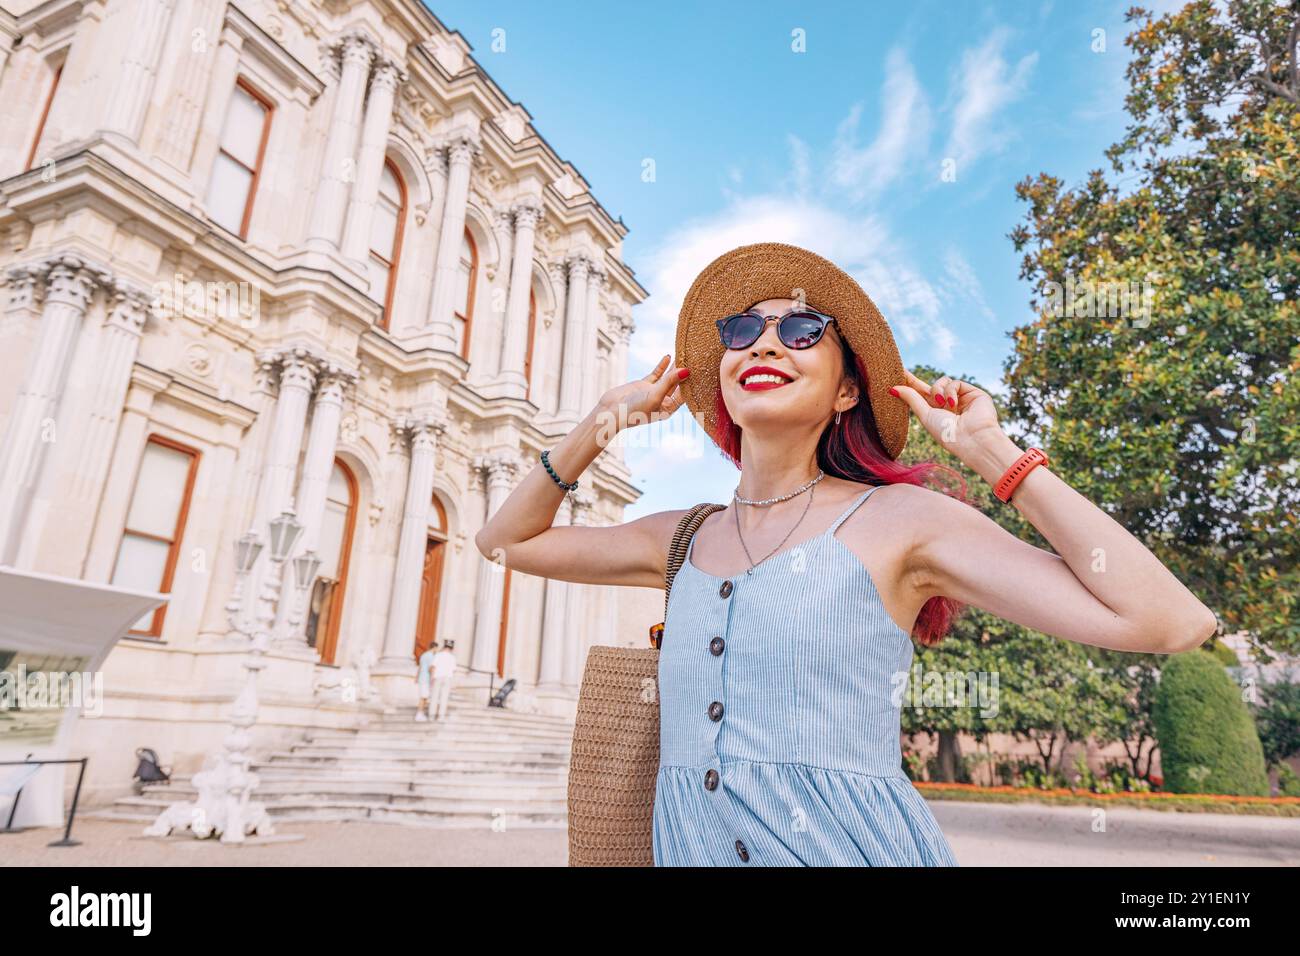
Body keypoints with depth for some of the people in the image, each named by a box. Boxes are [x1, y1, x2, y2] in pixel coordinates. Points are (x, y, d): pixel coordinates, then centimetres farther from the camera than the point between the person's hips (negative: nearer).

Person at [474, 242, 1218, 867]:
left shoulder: (898, 519, -8)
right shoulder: (683, 540, 6)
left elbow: (1171, 624, -14)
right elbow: (506, 540, 17)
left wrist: (991, 451, -10)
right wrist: (603, 423, 7)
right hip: (692, 844, 5)